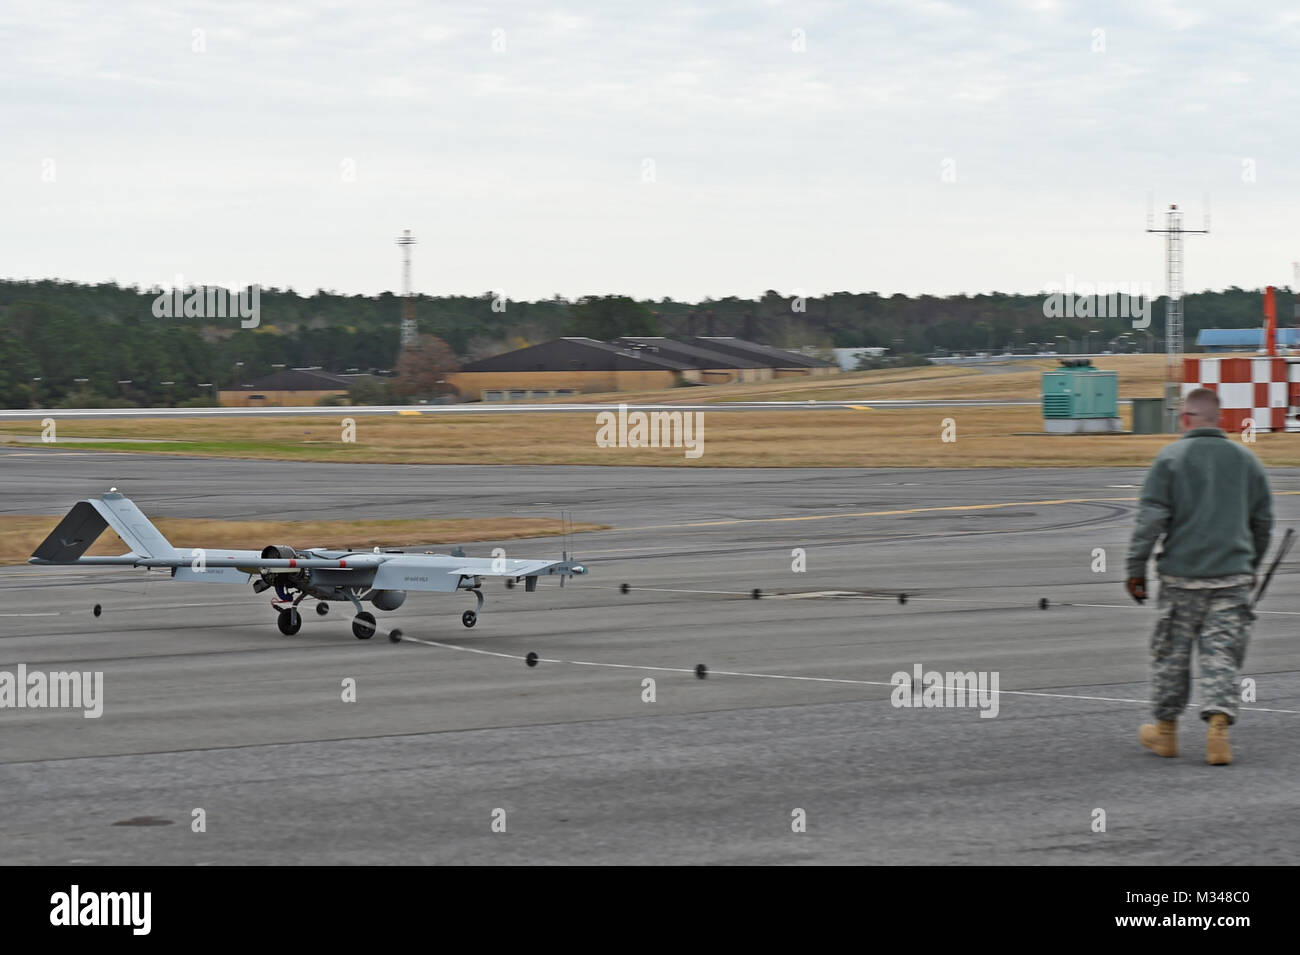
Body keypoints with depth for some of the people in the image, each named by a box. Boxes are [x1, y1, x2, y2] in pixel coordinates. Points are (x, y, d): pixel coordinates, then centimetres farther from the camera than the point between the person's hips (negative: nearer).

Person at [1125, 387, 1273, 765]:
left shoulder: (1170, 458, -4)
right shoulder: (1246, 460, 8)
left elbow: (1151, 518, -9)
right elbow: (1263, 521, 15)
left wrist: (1136, 567, -4)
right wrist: (1250, 566, 28)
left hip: (1182, 575, -2)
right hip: (1233, 576, 2)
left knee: (1171, 652, 10)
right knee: (1222, 655, 3)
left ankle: (1165, 728, 20)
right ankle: (1219, 724, -12)